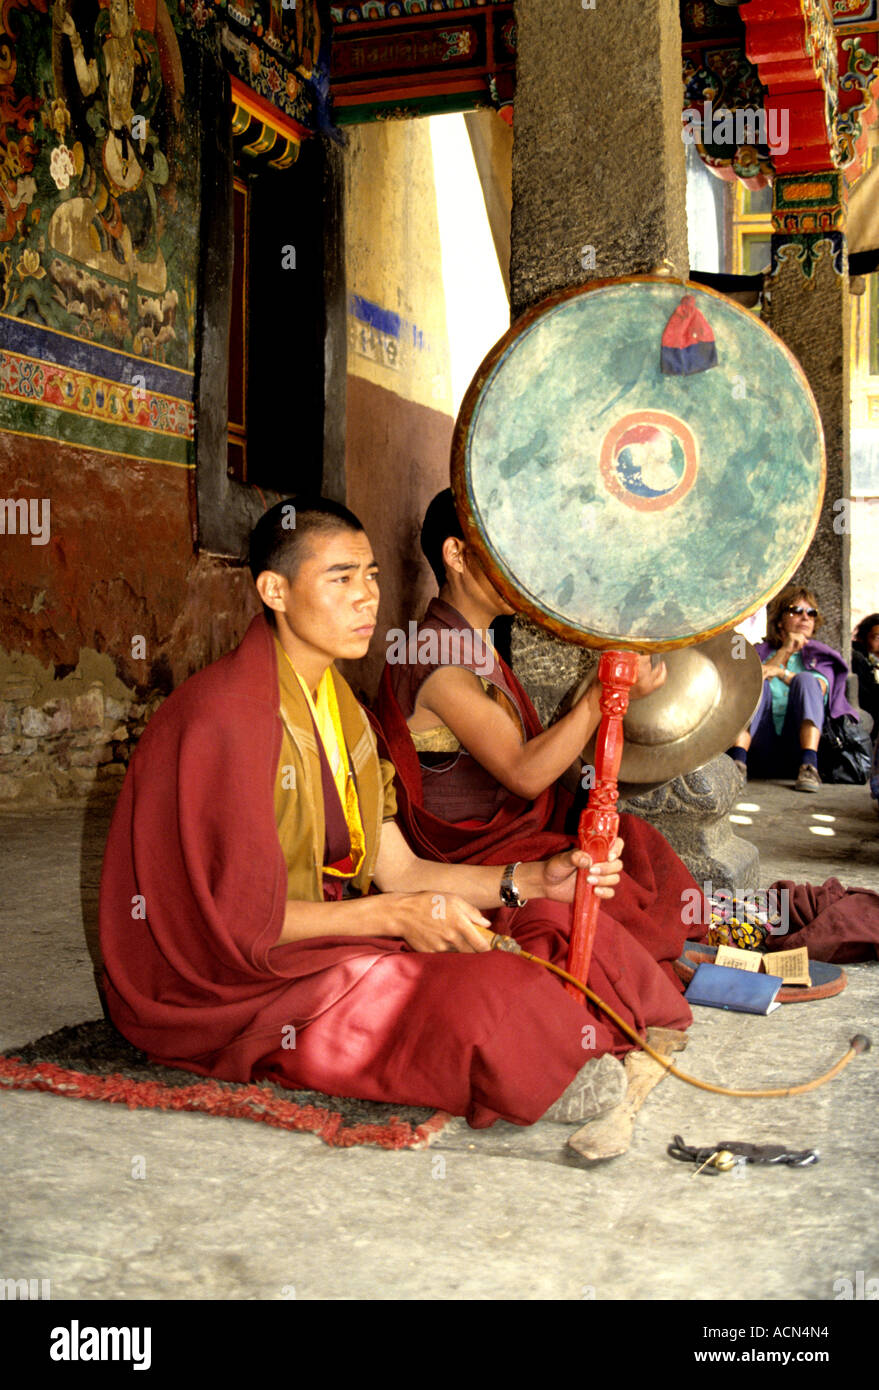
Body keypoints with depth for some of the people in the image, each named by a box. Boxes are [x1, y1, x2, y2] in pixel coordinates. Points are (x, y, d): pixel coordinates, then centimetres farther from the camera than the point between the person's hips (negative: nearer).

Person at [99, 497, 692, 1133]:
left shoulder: (338, 704, 9)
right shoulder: (223, 716, -20)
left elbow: (397, 871, 5)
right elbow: (236, 919, -22)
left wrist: (534, 880, -7)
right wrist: (394, 917, -24)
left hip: (323, 933, 9)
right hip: (228, 986, -9)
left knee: (547, 920, -4)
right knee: (475, 992, -27)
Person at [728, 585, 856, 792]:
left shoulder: (822, 656, 21)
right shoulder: (760, 652, 22)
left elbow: (818, 689, -2)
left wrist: (781, 673, -15)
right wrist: (784, 652, -6)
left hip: (799, 744, 0)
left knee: (804, 679, -21)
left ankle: (809, 767, -40)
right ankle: (738, 762, -44)